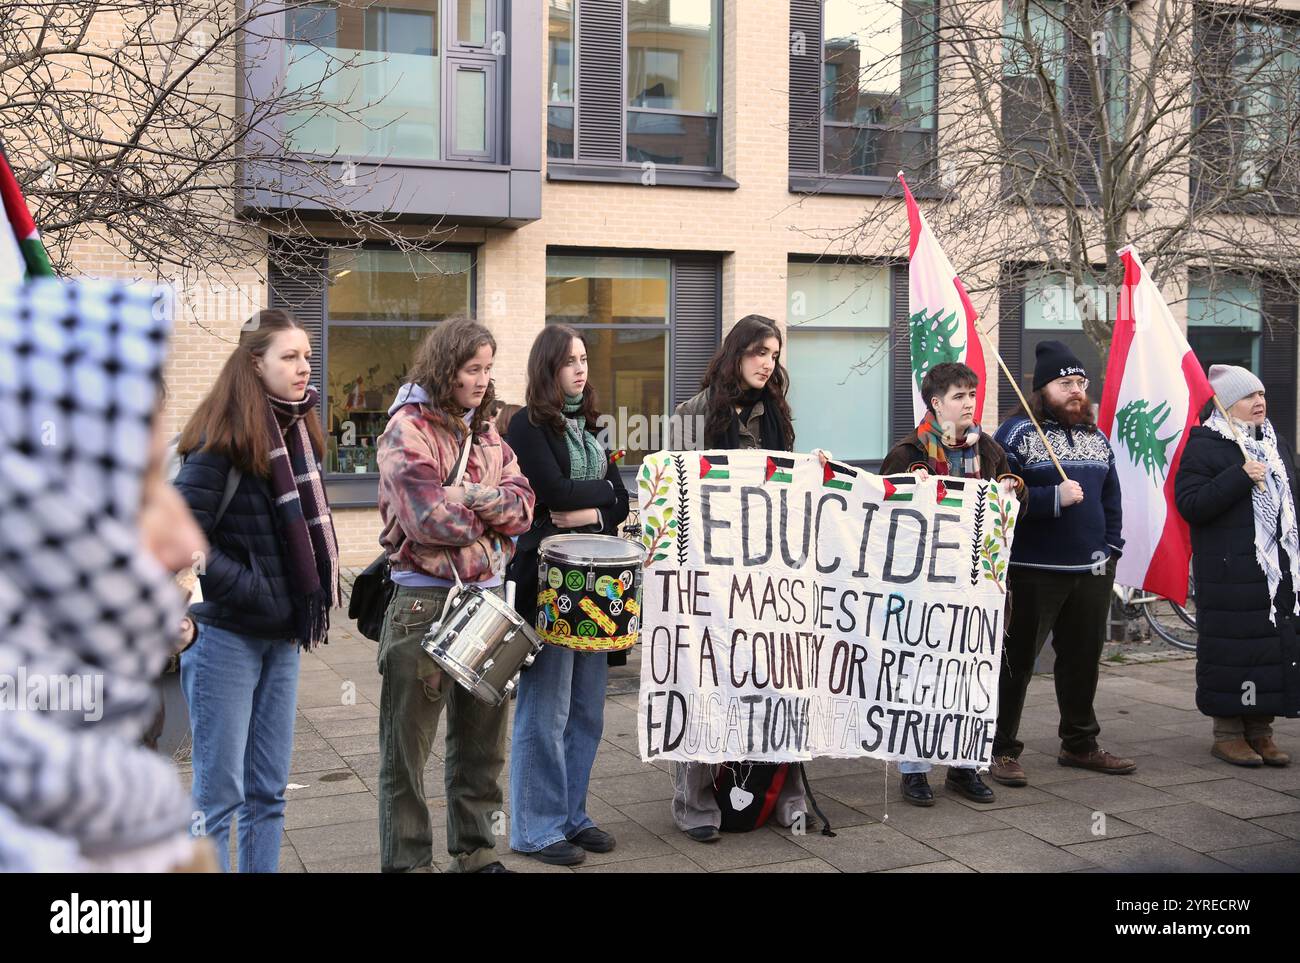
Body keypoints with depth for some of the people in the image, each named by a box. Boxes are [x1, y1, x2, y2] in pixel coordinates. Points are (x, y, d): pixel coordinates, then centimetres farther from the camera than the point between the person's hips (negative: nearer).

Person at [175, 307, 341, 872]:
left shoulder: (300, 434, 9)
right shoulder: (223, 438, -13)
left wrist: (308, 600, 7)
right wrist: (249, 589, -17)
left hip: (283, 635, 7)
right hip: (226, 636, -7)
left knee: (269, 791, 13)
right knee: (219, 794, 1)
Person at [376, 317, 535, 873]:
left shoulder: (485, 431, 13)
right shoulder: (407, 430, -8)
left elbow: (522, 508, 3)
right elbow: (430, 519, -19)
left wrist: (468, 498, -13)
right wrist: (493, 511, -4)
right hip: (425, 602, -7)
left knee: (482, 741, 15)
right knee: (409, 748, 3)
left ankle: (476, 852, 28)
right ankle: (407, 862, 14)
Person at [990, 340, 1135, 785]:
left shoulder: (1096, 437, 15)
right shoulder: (1016, 432, -8)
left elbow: (1111, 499, 21)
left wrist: (1111, 548, 12)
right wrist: (1055, 498, -22)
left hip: (1091, 572, 7)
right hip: (1033, 572, -7)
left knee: (1083, 660, 16)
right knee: (1016, 662, 0)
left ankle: (1080, 744, 30)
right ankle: (1002, 750, 9)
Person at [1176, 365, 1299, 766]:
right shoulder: (1204, 447, -6)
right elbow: (1189, 504, -16)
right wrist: (1240, 476, -22)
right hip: (1230, 574, -7)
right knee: (1234, 649, -5)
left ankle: (1260, 730, 17)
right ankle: (1228, 733, 7)